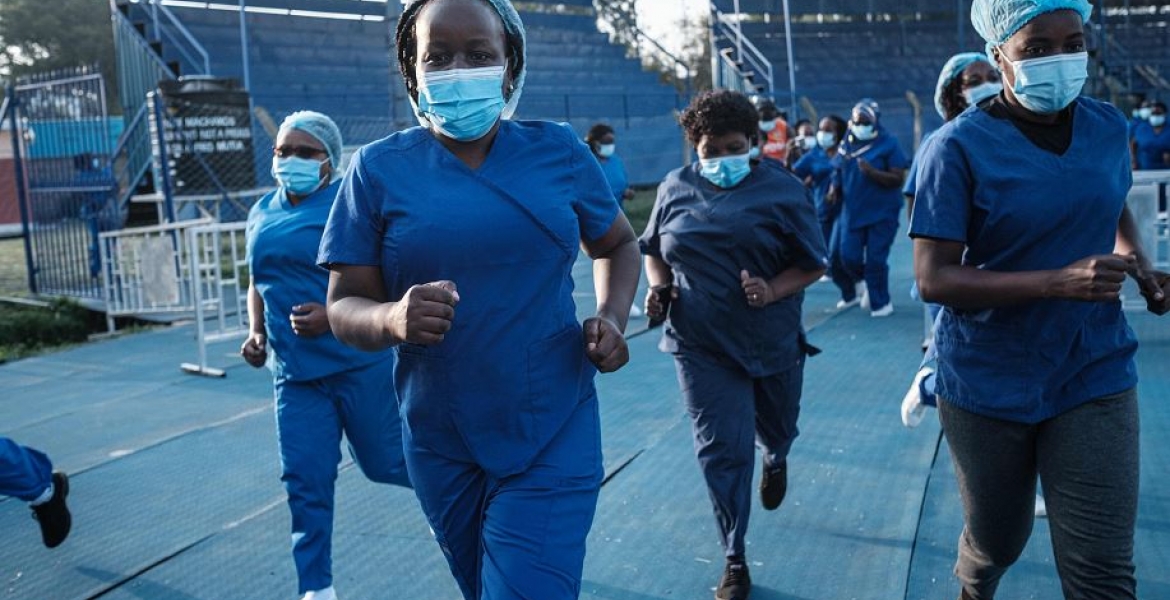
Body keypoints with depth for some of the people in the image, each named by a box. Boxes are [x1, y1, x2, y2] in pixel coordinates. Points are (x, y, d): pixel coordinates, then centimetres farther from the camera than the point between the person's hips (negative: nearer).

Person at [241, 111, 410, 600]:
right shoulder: (262, 213, 11)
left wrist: (334, 314, -26)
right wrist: (257, 333, 6)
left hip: (362, 362, -5)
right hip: (294, 371, 5)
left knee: (384, 462, 10)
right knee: (305, 481, 3)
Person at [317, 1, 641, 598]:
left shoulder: (559, 150, -2)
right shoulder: (379, 168, -5)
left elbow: (617, 244, 14)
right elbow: (345, 306, -6)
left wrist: (611, 316, -6)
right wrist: (393, 319, -29)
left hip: (553, 433, -1)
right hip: (440, 443, 1)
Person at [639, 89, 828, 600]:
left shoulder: (782, 189, -6)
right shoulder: (674, 189, 1)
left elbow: (812, 263, -4)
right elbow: (653, 249, 14)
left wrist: (772, 290, -23)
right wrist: (659, 287, -7)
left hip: (772, 342, 0)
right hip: (703, 347, 0)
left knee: (777, 427, 23)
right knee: (721, 452, -3)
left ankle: (774, 461, 63)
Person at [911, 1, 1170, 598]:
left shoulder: (1107, 126, 0)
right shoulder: (958, 147, -14)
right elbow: (933, 279, -20)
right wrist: (1058, 282, -30)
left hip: (1094, 377, 3)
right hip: (988, 387, -2)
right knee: (998, 541, 18)